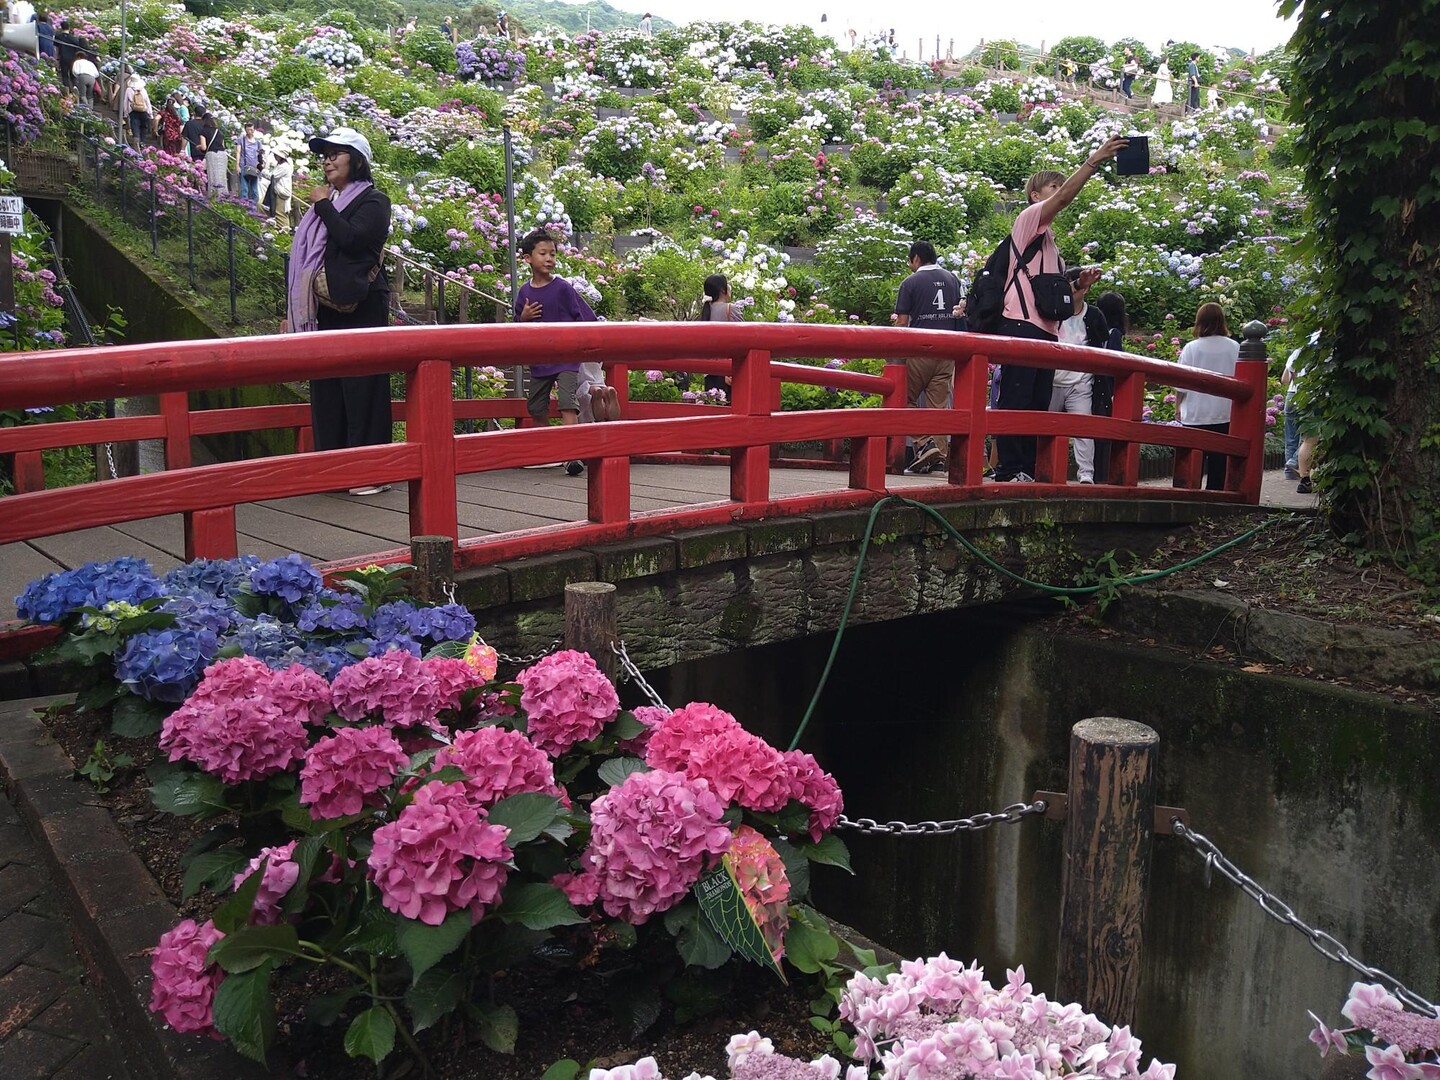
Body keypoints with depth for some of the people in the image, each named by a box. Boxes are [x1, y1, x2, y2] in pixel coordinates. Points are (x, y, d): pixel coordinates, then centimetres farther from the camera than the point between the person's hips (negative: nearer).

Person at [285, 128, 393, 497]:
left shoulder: (373, 201, -1)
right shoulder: (326, 204, 18)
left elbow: (351, 238, -20)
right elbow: (307, 259, 20)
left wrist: (323, 205, -6)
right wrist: (293, 312, 17)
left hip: (360, 310, -7)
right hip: (327, 311, 7)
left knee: (362, 388, -8)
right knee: (326, 390, 6)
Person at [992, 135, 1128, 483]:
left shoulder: (1049, 240, 28)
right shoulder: (1029, 219, 5)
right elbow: (1066, 195, -13)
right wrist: (1095, 160, -16)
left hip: (1045, 329, 9)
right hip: (1022, 324, -9)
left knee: (1038, 403, 5)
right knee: (1016, 398, -12)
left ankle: (1029, 470, 7)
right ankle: (1009, 469, -14)